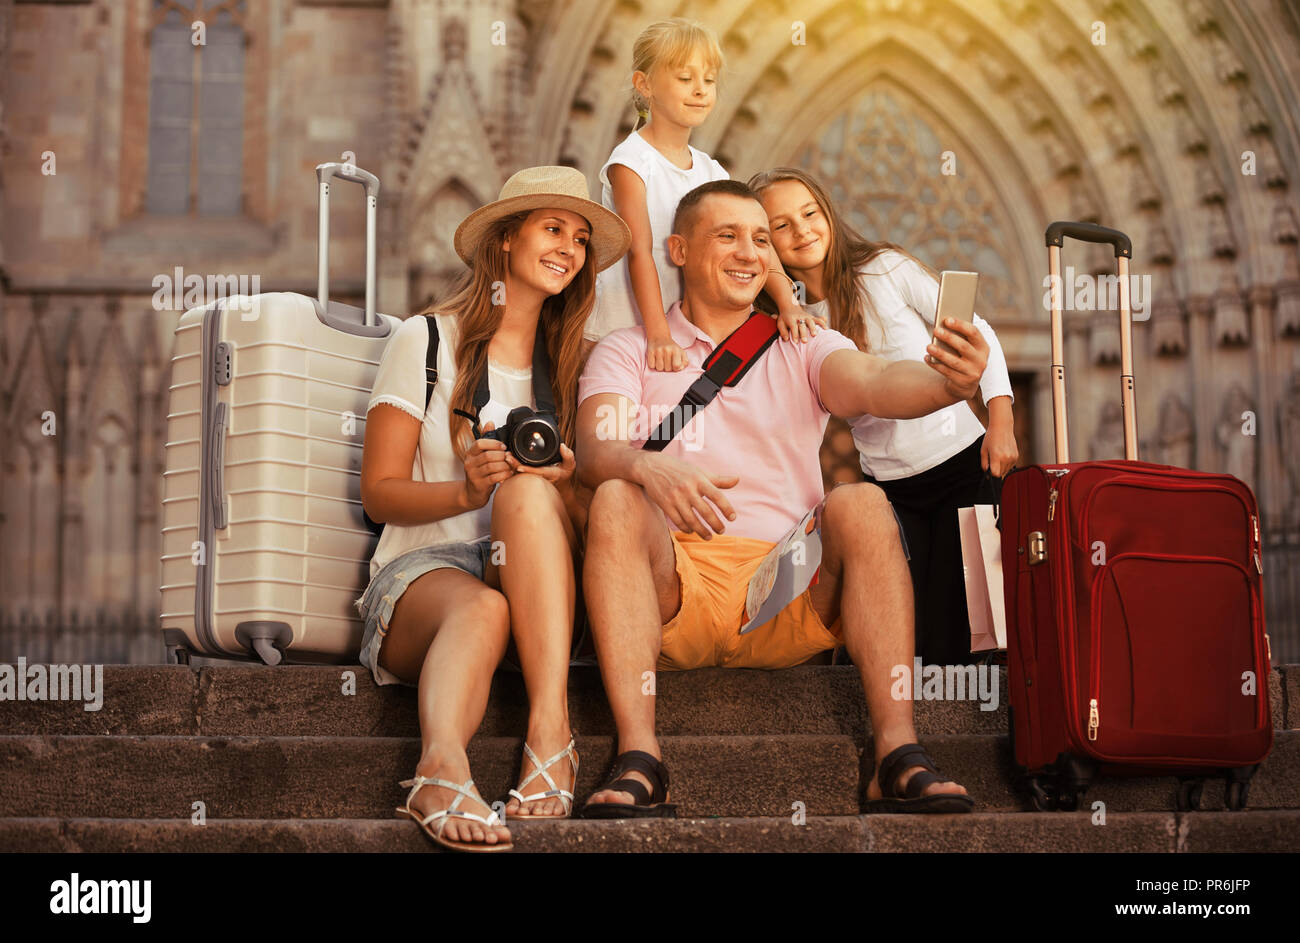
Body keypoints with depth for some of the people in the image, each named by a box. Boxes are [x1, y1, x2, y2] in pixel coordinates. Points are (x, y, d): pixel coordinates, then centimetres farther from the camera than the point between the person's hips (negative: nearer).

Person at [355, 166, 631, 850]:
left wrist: (562, 486, -11)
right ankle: (443, 766, -65)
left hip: (535, 581, 3)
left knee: (529, 492, -32)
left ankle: (550, 729, -44)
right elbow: (379, 492, 1)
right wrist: (465, 491, -19)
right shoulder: (426, 340, 5)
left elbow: (585, 518, 14)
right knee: (480, 610, -38)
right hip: (426, 567, -2)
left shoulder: (567, 363, 17)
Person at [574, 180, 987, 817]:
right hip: (674, 591, -1)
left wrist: (948, 383, -31)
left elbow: (873, 383, -7)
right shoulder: (628, 352, 13)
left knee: (861, 504, -24)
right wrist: (648, 467, -31)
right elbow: (594, 451, -6)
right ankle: (638, 760, -37)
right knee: (616, 502, -28)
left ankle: (898, 756, -31)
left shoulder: (802, 349, 17)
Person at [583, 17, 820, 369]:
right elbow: (639, 251, -20)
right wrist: (658, 335, -29)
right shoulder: (631, 161, -12)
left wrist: (786, 302, -18)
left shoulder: (711, 171, 7)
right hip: (619, 329, -5)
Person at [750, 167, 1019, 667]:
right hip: (891, 490, 3)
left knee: (952, 638, -7)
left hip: (964, 463, -3)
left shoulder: (886, 270, -5)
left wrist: (1000, 421, -11)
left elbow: (977, 333, -2)